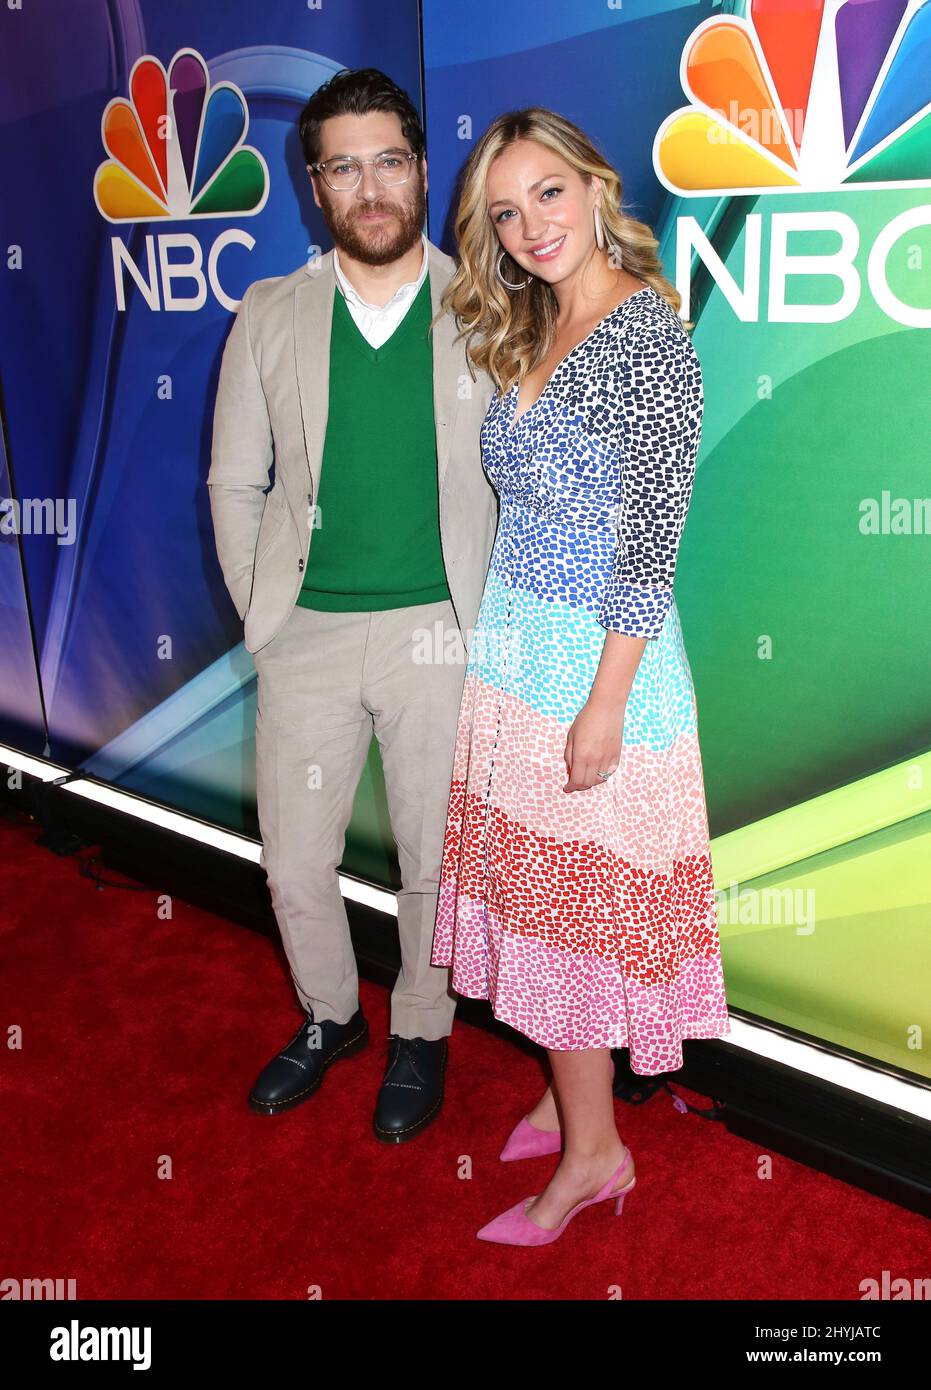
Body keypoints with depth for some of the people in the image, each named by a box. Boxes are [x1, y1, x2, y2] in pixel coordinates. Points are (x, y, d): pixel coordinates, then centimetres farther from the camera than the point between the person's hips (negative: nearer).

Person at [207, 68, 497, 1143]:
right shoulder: (269, 317, 5)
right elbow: (233, 482, 8)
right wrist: (260, 616, 2)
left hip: (441, 634, -1)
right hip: (307, 637, 2)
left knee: (435, 859, 10)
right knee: (294, 864, 10)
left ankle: (421, 1033, 35)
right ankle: (327, 1016, 38)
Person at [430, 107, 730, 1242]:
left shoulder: (649, 339, -13)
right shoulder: (526, 340, 11)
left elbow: (650, 541, -17)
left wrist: (605, 705, -19)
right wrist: (497, 641, 11)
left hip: (595, 658, -8)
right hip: (513, 647, 8)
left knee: (574, 899, 2)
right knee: (528, 884, 15)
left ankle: (593, 1147, 20)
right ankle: (569, 1093, 33)